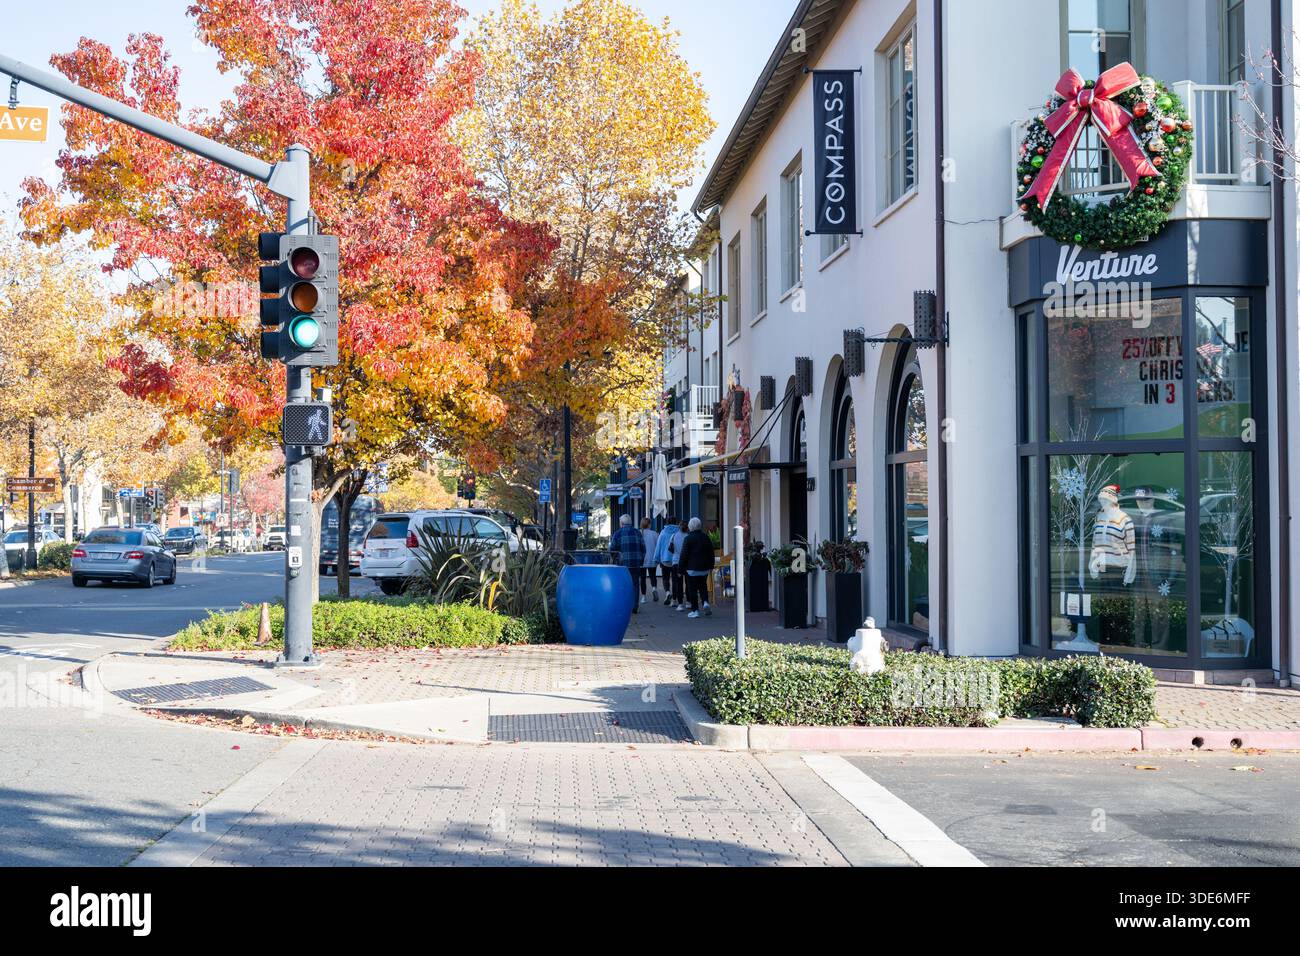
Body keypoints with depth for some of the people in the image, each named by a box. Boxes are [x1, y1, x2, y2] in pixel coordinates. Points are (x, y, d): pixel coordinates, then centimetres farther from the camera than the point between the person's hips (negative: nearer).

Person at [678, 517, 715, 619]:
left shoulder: (688, 538, -9)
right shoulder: (706, 537, 6)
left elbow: (684, 555, -9)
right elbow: (711, 553, 12)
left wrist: (681, 567, -1)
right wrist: (711, 566, 21)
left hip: (692, 568, -5)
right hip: (704, 568, 5)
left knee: (692, 589, 0)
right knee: (703, 587, 18)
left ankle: (695, 610, -1)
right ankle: (705, 602, -4)